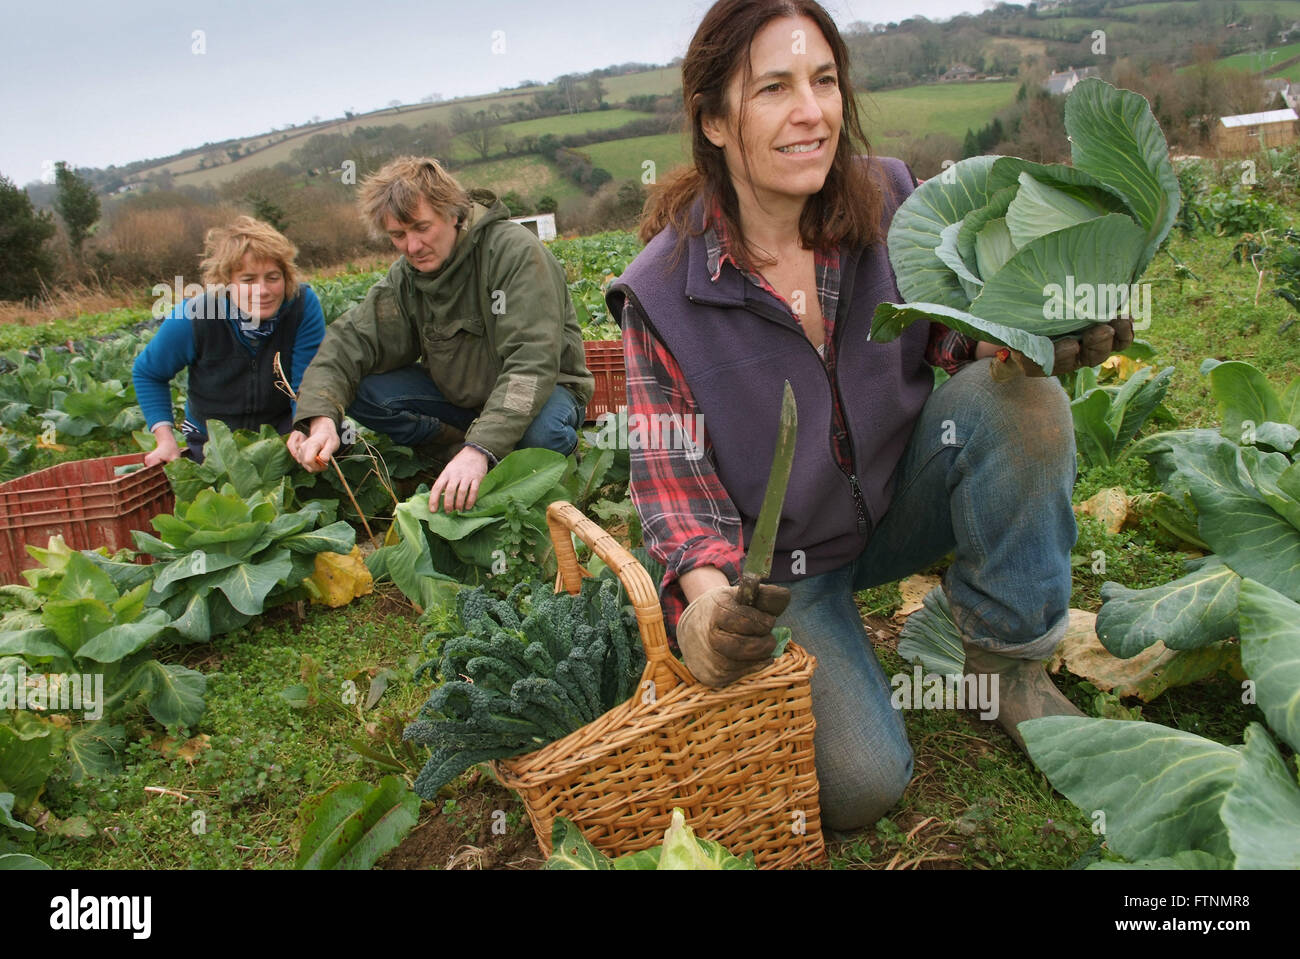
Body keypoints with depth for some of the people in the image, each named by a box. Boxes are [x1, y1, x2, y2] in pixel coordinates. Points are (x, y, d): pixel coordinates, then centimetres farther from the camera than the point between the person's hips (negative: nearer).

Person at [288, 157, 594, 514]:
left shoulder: (514, 251, -24)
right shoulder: (405, 278, -4)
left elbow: (531, 361, -33)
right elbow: (350, 340, -8)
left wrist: (480, 448, -44)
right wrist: (321, 417, -29)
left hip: (544, 387, -4)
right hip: (460, 394, 5)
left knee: (542, 432, -39)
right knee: (363, 391, -14)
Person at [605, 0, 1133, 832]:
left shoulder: (888, 200, -10)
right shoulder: (663, 292, -19)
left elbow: (950, 331, -3)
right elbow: (674, 474, -16)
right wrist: (708, 598, -35)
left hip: (901, 503, 4)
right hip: (781, 563, -3)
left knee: (1020, 399, -26)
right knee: (861, 786, -20)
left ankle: (1008, 660, -6)